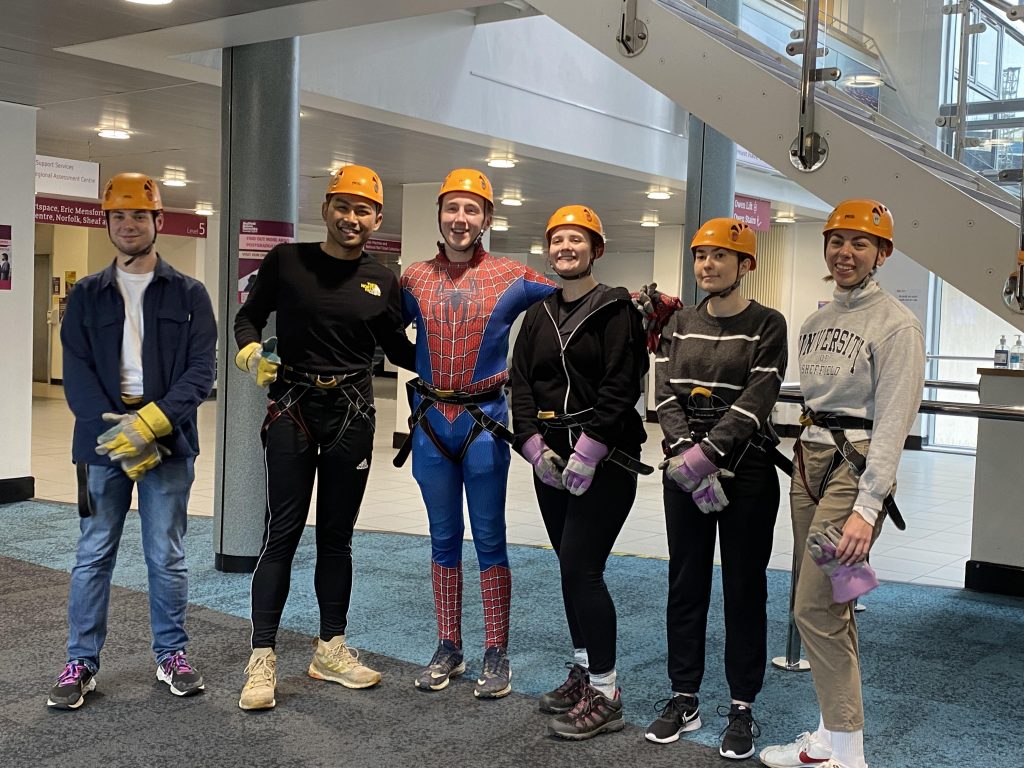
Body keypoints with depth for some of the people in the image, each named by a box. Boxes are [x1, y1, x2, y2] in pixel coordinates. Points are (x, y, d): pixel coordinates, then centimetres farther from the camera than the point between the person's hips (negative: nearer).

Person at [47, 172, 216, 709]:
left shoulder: (188, 294, 5)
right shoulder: (87, 295, 8)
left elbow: (201, 370, -5)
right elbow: (77, 374, -1)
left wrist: (151, 423, -18)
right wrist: (117, 430, -15)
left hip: (168, 442, -1)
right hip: (103, 441, 1)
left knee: (166, 557, 7)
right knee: (93, 556, 6)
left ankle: (172, 655, 21)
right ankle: (81, 662, 16)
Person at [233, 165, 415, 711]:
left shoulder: (382, 281, 6)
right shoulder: (287, 261, -2)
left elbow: (398, 349, 15)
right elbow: (248, 316, 6)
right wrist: (251, 352, -13)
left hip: (352, 412, 3)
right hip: (292, 408, -3)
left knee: (336, 536, 11)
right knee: (283, 532, -4)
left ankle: (331, 649, 23)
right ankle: (262, 657, 4)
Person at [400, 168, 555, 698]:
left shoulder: (512, 278, -2)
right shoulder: (414, 278, 6)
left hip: (484, 421, -3)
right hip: (431, 421, 3)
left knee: (489, 539, 3)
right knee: (443, 538, 11)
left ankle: (496, 654, 13)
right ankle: (448, 649, 22)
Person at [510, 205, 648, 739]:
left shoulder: (616, 309, -4)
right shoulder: (538, 316, 14)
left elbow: (621, 386, -13)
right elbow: (521, 383, 8)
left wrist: (586, 452, -19)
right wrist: (535, 446, -6)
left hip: (605, 459, -6)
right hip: (550, 457, 6)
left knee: (580, 567, -11)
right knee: (572, 568, 12)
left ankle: (604, 694, -1)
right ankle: (583, 672, 25)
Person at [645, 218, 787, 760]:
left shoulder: (766, 325, -3)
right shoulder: (680, 324, 10)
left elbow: (756, 399, -14)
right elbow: (666, 393, 1)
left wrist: (708, 453, -22)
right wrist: (683, 450, -15)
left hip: (746, 471, -4)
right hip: (683, 469, 4)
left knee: (744, 588, 5)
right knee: (685, 584, 10)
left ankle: (742, 707, 18)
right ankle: (684, 699, 23)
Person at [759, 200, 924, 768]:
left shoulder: (895, 324, -9)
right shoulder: (815, 322, 14)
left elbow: (893, 422, -15)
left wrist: (867, 508, -20)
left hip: (857, 463, -7)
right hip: (808, 458, 7)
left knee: (817, 609, -10)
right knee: (826, 605, 11)